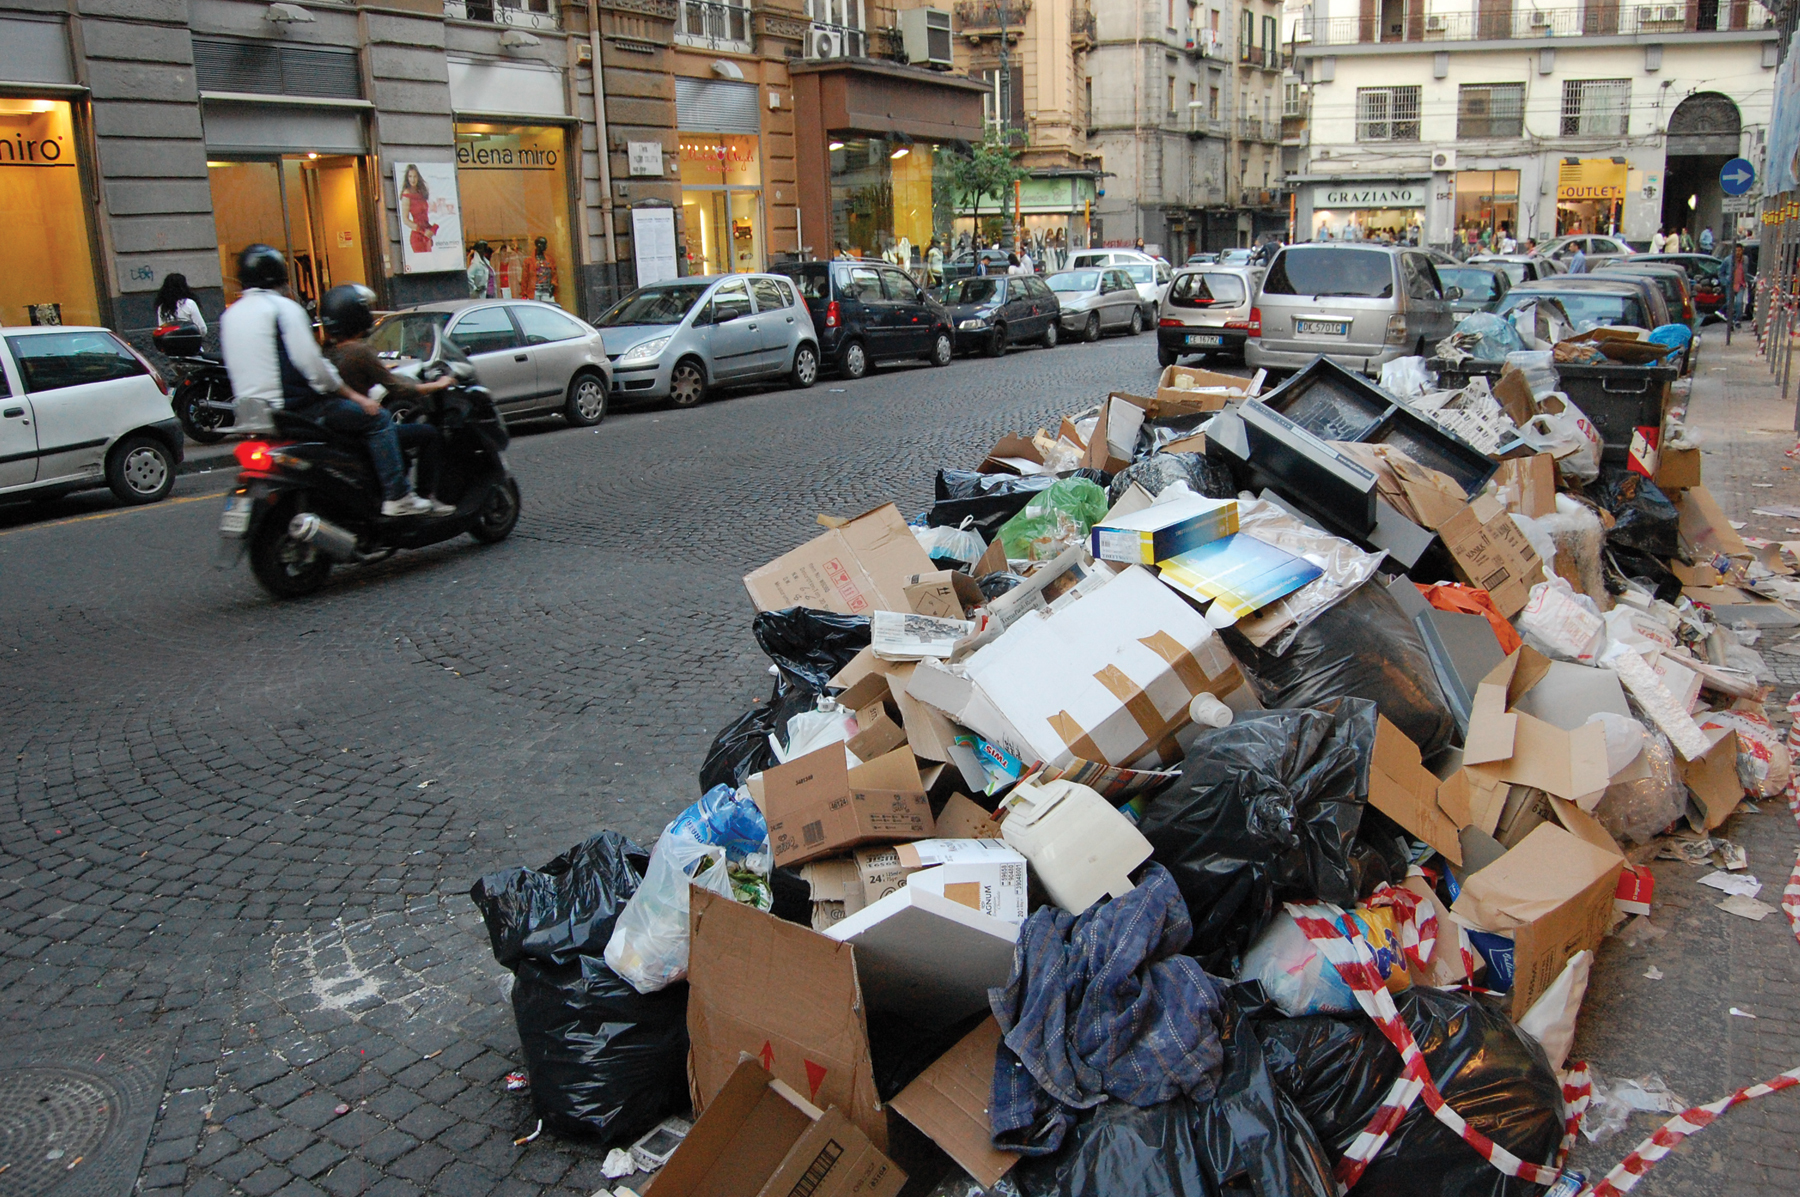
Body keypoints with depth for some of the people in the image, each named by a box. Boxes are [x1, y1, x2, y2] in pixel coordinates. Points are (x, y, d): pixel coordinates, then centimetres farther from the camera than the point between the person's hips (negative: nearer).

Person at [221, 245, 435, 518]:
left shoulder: (229, 316, 13)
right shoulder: (283, 308, -10)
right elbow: (311, 362, -15)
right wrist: (352, 394, -6)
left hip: (253, 414, 9)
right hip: (297, 408, -9)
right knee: (377, 418, -2)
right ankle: (397, 497, -9)